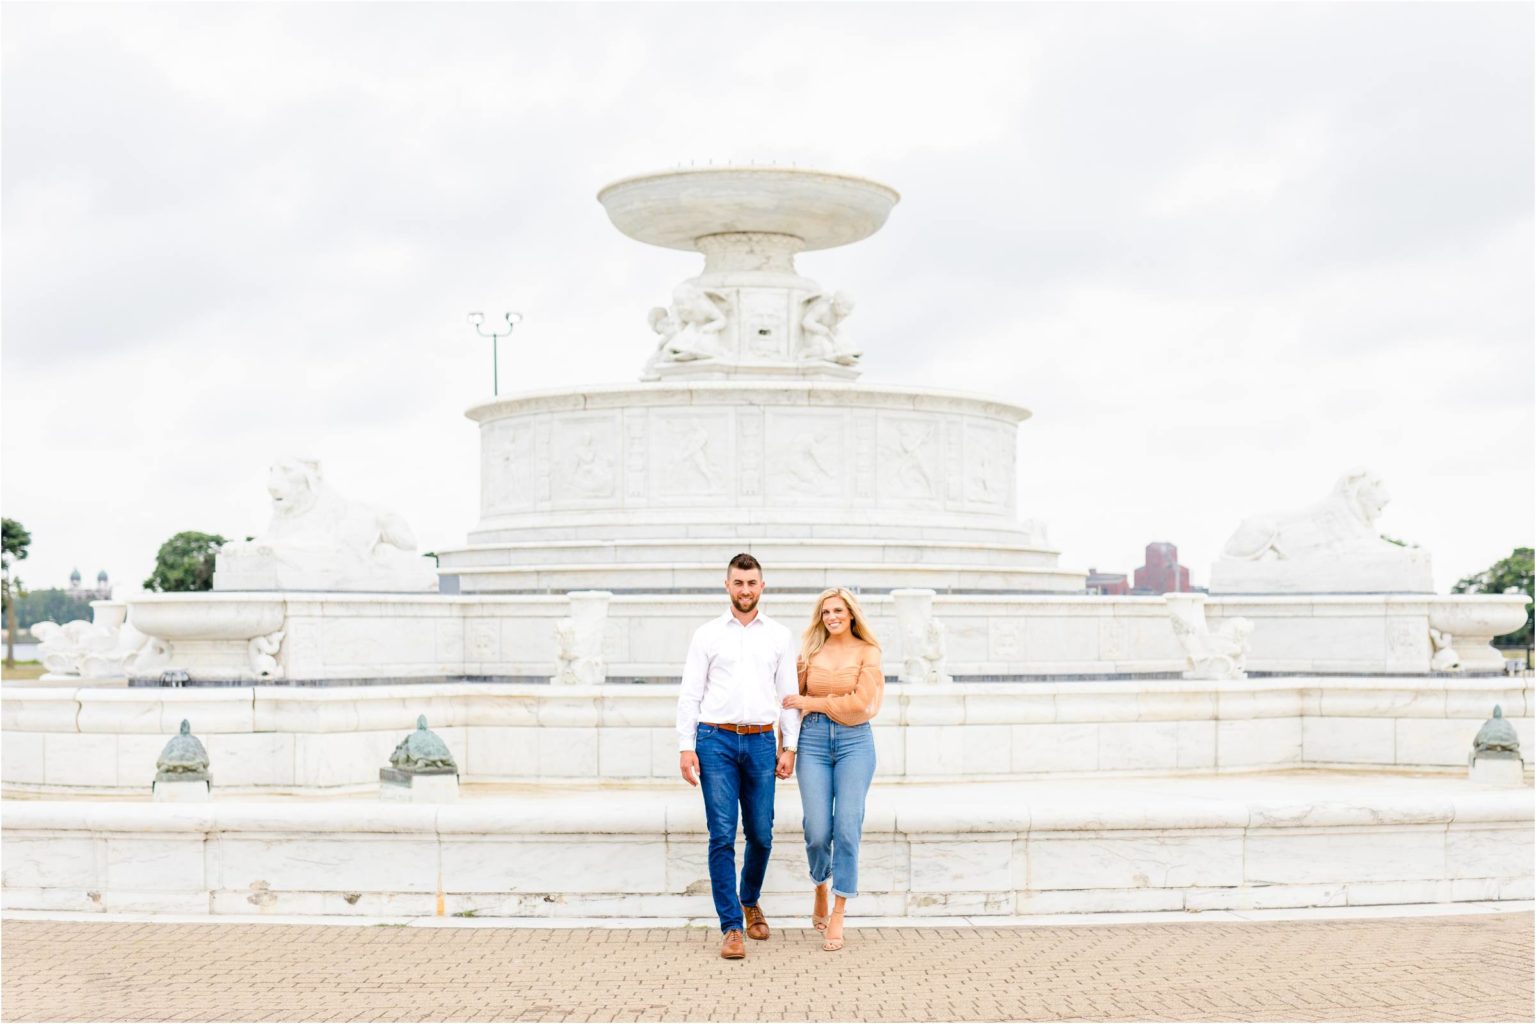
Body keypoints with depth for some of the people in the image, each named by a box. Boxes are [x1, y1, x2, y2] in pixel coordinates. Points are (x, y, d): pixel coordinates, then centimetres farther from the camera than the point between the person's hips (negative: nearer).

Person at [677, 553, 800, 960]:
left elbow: (789, 694, 11)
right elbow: (690, 694, 3)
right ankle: (731, 927, 0)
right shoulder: (708, 635, 4)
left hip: (760, 743, 2)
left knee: (761, 835, 6)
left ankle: (749, 901, 33)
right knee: (723, 835, -6)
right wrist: (685, 748, -4)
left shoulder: (779, 636, 9)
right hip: (716, 742, -2)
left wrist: (789, 747, 4)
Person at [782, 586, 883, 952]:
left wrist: (812, 702, -4)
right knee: (817, 831, -5)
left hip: (855, 742, -2)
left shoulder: (867, 652, 2)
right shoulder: (811, 651, 10)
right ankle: (821, 888, 26)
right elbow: (793, 700, 13)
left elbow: (860, 703, -8)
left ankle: (837, 918, -1)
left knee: (847, 827, -8)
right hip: (813, 740, 2)